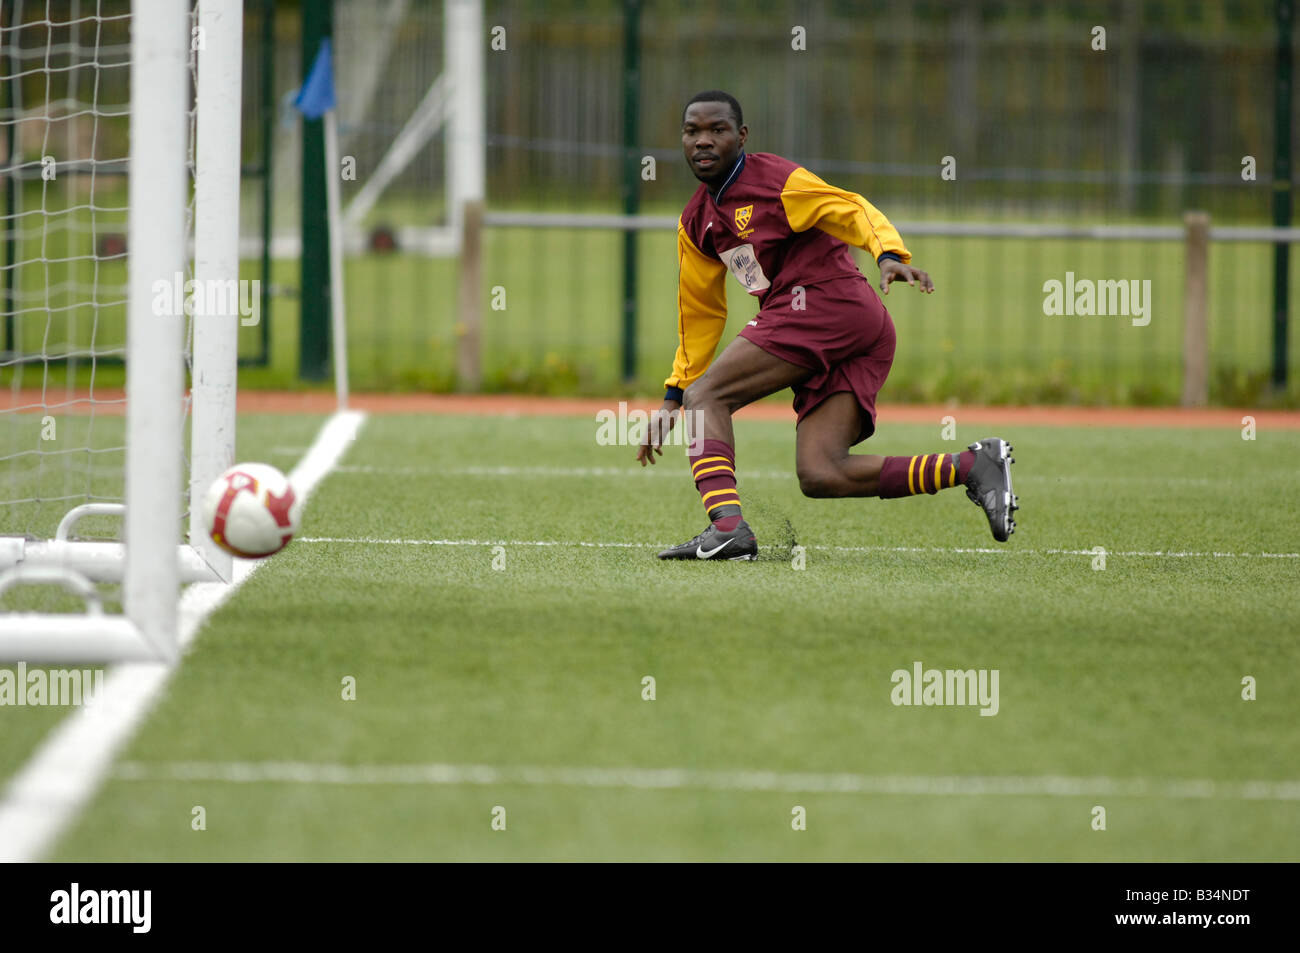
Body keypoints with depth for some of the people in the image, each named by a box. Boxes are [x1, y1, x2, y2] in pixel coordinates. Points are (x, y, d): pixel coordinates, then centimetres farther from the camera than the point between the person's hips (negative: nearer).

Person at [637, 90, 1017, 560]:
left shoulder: (775, 179, -2)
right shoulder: (696, 222, 23)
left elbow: (854, 210, -12)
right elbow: (699, 313, 30)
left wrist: (889, 255, -32)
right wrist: (672, 397, 27)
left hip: (825, 305, -8)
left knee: (706, 396, -10)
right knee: (820, 475, -8)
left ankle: (727, 525, -27)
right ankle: (971, 466, -10)